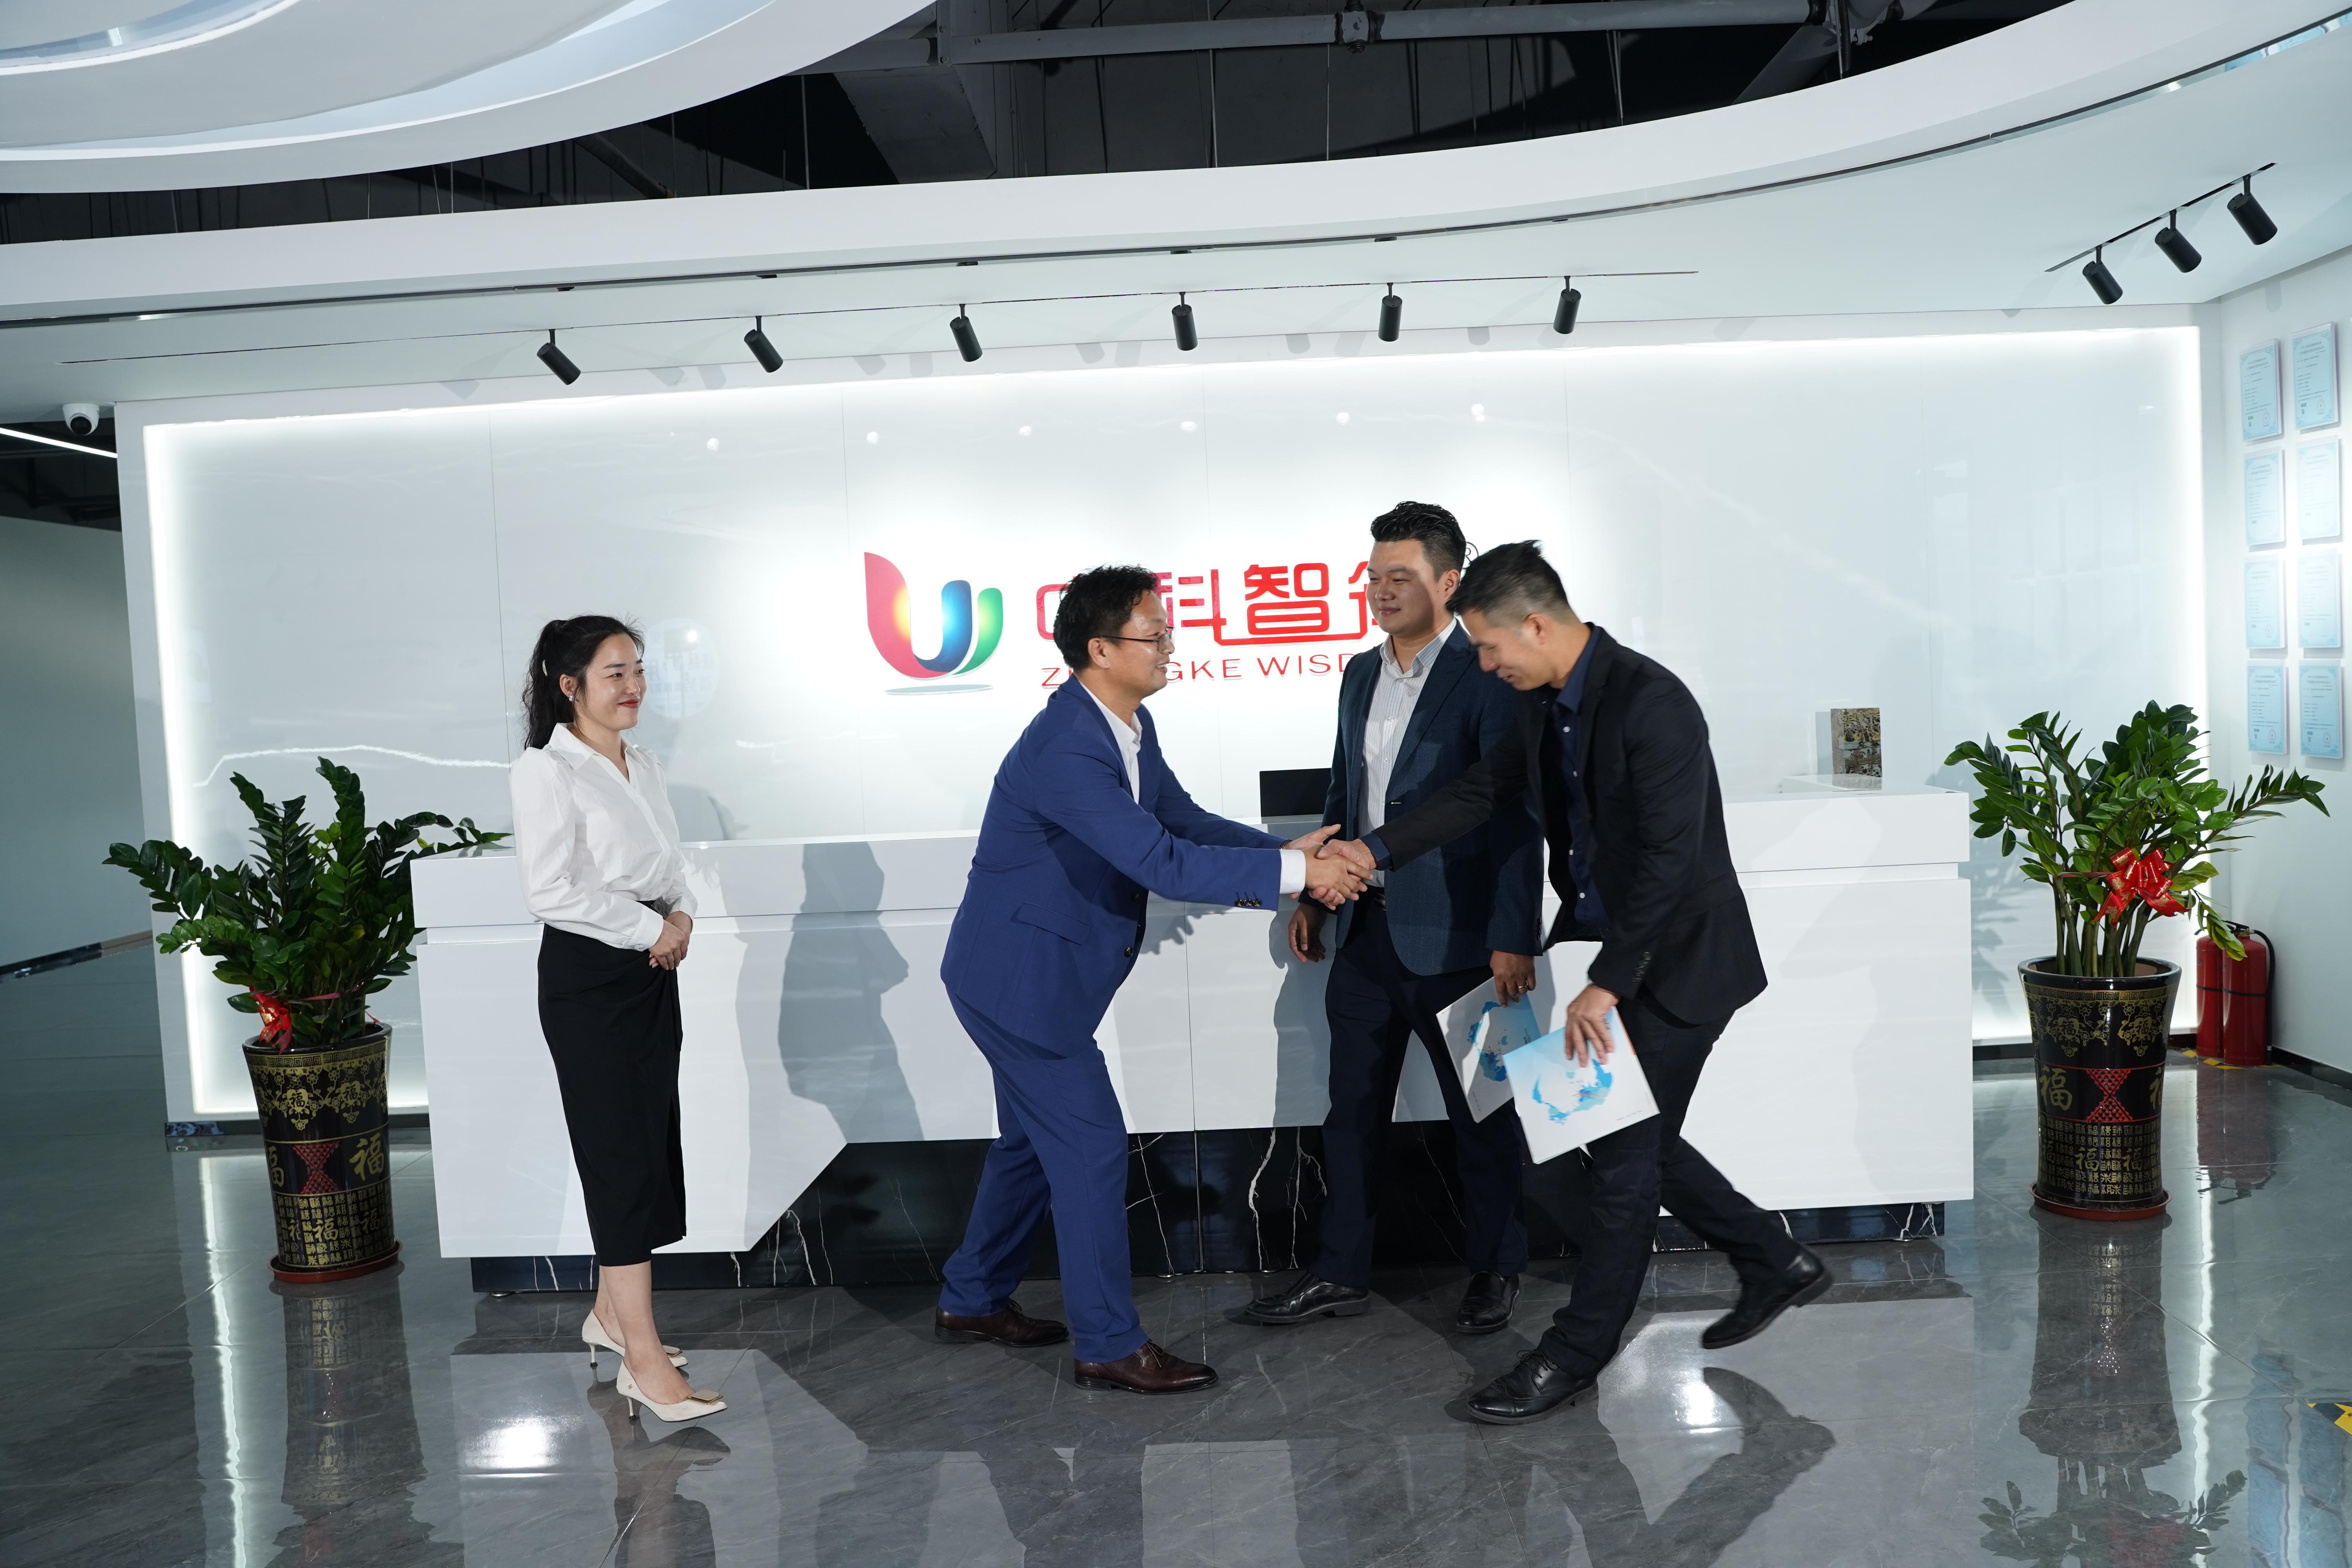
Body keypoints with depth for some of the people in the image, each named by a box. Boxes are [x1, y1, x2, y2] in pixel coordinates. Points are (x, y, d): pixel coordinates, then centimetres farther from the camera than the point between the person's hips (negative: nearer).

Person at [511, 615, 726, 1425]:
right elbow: (551, 889, -19)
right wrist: (649, 929, -15)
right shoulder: (545, 771, -12)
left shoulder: (643, 764, 12)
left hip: (652, 971, 8)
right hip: (586, 977, -8)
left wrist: (682, 916, -2)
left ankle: (612, 1311, 29)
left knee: (651, 1145, 12)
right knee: (623, 1156, -8)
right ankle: (644, 1360, -4)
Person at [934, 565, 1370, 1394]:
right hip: (1020, 978, -10)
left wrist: (1286, 853, -7)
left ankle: (972, 1298, 36)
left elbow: (1184, 820, 7)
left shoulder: (1130, 727, 3)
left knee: (1034, 1137, 20)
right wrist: (1292, 873, -30)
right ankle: (1109, 1344, 9)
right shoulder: (1063, 751, -29)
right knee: (1091, 1145, -4)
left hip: (1031, 974, 10)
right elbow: (1162, 864, -33)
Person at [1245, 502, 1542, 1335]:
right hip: (1367, 929, 7)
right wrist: (1313, 895, 17)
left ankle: (1496, 1269, 28)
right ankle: (1342, 1272, 26)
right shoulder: (1361, 674, 10)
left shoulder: (1488, 678, -12)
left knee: (1480, 1111, 9)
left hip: (1454, 937, -7)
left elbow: (1516, 816, -15)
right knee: (1352, 1106, 13)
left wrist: (1514, 939, -19)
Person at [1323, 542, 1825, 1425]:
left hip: (1674, 959, -9)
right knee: (1629, 1139, 17)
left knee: (1625, 1154, 1)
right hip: (1602, 942, 9)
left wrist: (1605, 985, -25)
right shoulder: (1546, 703, 3)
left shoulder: (1652, 703, -24)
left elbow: (1669, 860, -27)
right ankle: (1775, 1266, 35)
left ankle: (1577, 1356, 15)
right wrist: (1378, 848, -1)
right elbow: (1483, 790, 10)